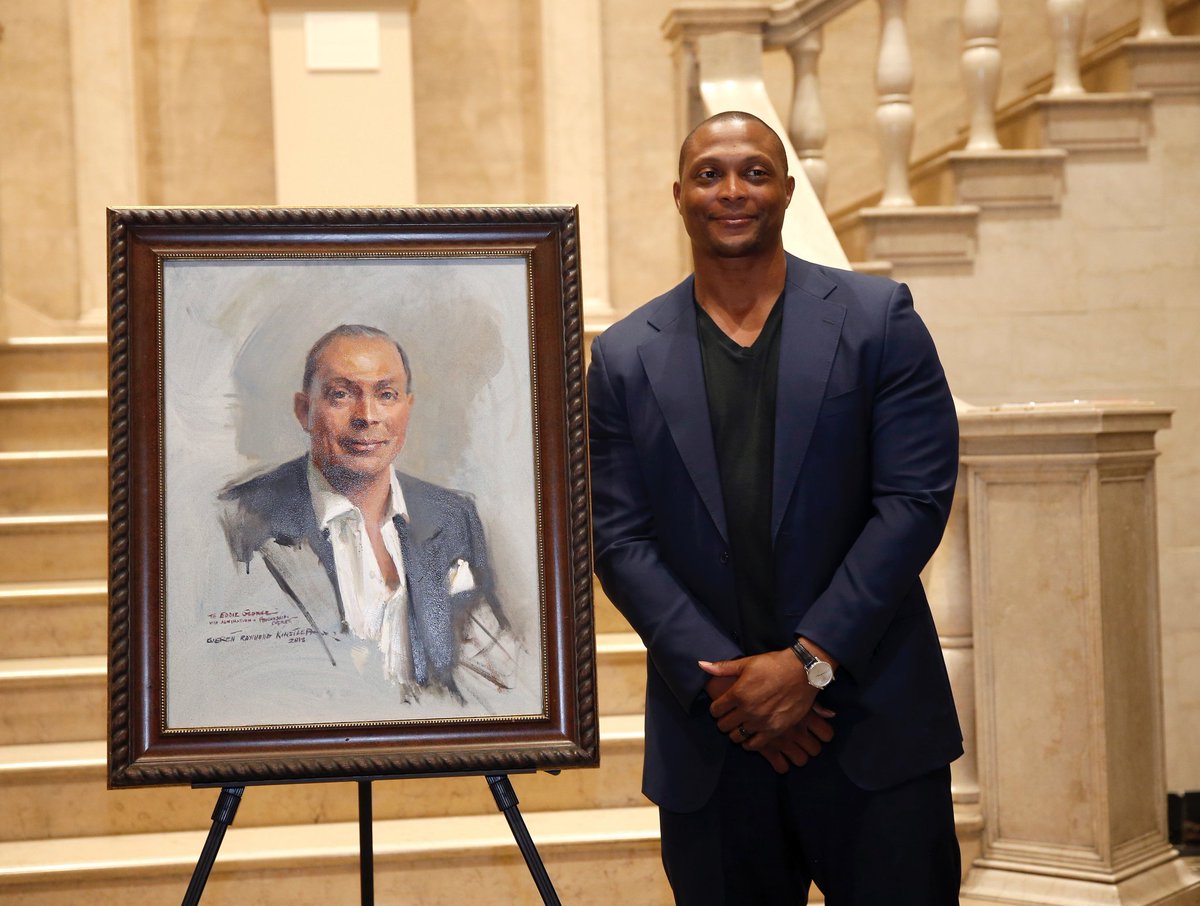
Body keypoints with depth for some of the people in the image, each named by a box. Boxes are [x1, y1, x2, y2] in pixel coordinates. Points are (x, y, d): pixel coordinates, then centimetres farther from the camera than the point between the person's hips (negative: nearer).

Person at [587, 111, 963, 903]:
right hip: (710, 741, 1)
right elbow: (619, 539, 2)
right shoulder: (624, 357, 7)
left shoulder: (880, 319, 3)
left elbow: (916, 498, -4)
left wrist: (809, 661, -11)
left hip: (874, 729, -1)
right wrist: (722, 682, -10)